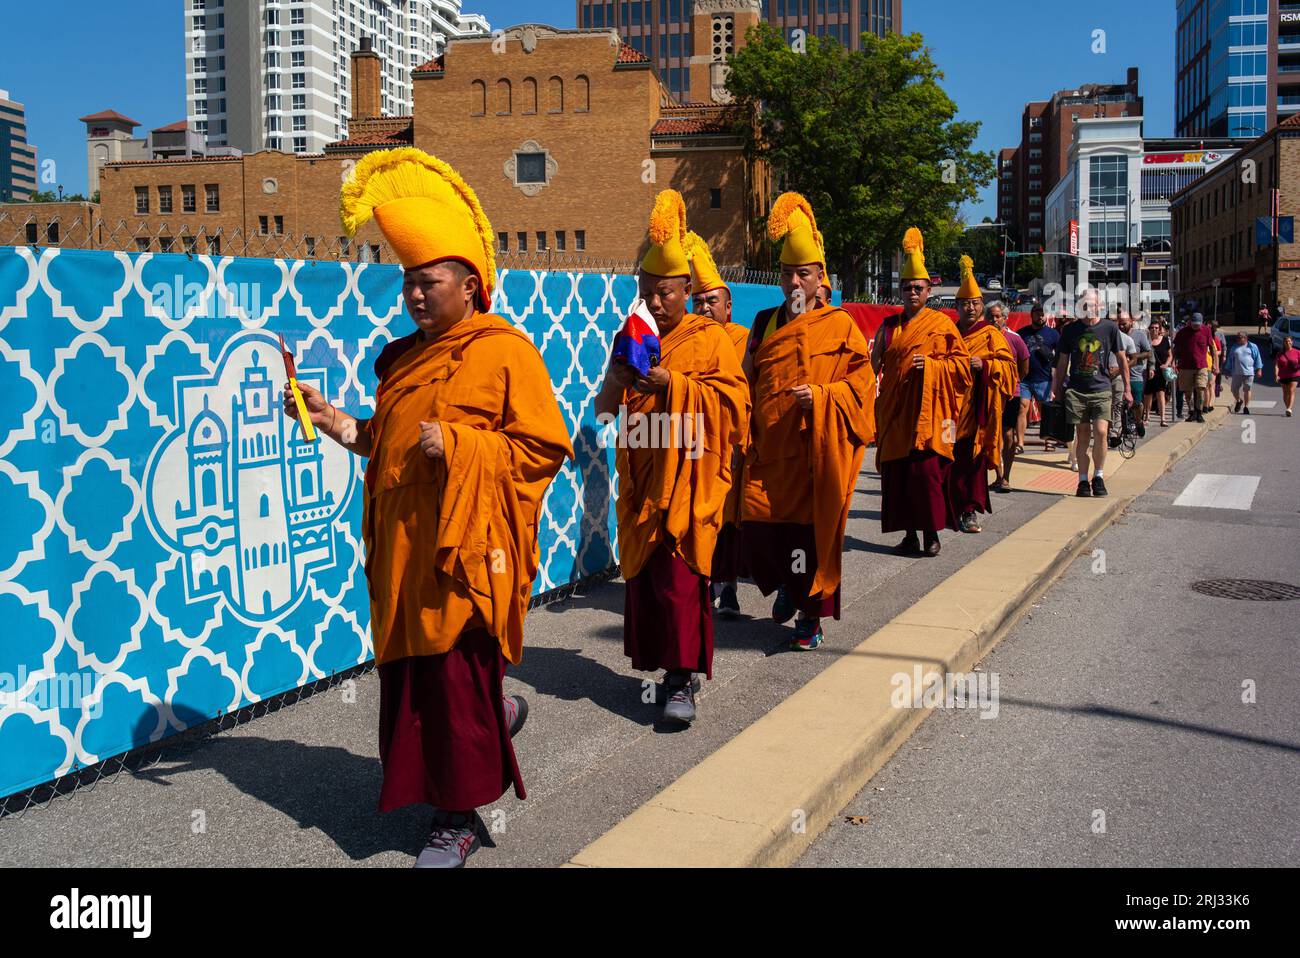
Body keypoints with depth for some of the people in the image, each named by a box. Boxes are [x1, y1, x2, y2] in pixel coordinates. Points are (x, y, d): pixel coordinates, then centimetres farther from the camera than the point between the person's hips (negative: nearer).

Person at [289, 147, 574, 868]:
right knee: (408, 676, 10)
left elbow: (543, 448, -11)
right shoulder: (403, 357, 16)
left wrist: (456, 444, -18)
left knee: (457, 680, 0)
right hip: (404, 547, 7)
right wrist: (334, 422, 9)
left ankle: (459, 815, 17)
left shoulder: (505, 352, -7)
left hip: (465, 546, -7)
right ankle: (498, 715, 37)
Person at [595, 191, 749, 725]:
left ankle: (683, 680, -2)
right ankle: (656, 661, 25)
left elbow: (731, 400, -12)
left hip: (688, 479, -5)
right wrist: (616, 383, -10)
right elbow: (606, 409, 13)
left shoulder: (710, 338, -2)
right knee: (642, 575, 9)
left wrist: (670, 384, -21)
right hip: (641, 479, 5)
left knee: (679, 578, -10)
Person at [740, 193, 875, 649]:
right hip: (768, 449, 4)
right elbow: (748, 381, 19)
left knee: (811, 533, -1)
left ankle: (811, 616, 17)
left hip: (816, 451, -4)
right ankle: (787, 585, 29)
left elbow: (863, 380, -2)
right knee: (756, 527, -2)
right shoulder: (764, 323, 13)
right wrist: (747, 433, 9)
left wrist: (820, 396, -17)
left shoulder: (839, 325, 0)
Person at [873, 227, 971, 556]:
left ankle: (931, 532, 2)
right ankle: (909, 534, 11)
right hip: (895, 411, 4)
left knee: (926, 470, -11)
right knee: (896, 472, 1)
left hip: (928, 409, -4)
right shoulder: (889, 327, 13)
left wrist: (931, 364, -13)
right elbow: (875, 367, 16)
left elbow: (962, 364, 2)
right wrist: (874, 403, 5)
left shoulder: (942, 324, 3)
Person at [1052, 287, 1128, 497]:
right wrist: (1056, 389, 11)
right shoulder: (1070, 329, 5)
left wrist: (1127, 389, 7)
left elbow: (1121, 359, 9)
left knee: (1100, 432, -14)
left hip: (1101, 389, -1)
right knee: (1082, 435, 3)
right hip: (1076, 390, 1)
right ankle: (1083, 481, 10)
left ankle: (1099, 477, 3)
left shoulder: (1109, 328, 2)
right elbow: (1062, 362, 12)